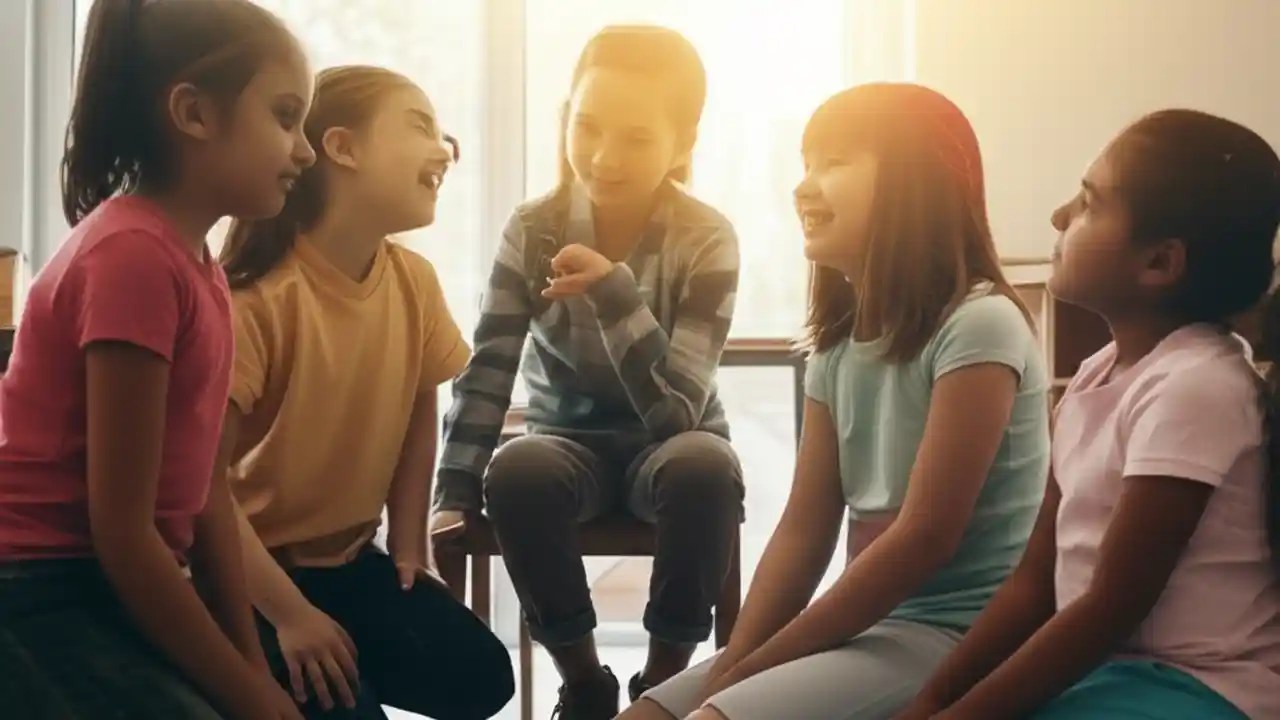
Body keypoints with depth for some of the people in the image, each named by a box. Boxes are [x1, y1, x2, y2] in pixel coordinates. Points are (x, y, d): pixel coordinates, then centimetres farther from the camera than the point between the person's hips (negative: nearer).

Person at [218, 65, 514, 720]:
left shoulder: (415, 281, -3)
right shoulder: (256, 295, -23)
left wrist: (410, 548, 4)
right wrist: (289, 614, -23)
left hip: (346, 556, 6)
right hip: (246, 564, -6)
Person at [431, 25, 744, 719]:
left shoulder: (705, 241, -17)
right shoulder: (533, 230, -11)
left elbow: (677, 410, -26)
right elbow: (485, 374, -14)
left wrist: (616, 294, -39)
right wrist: (454, 497, -25)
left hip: (668, 445, -1)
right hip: (571, 441, 2)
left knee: (705, 467, -36)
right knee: (515, 470, -32)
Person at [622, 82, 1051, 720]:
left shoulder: (977, 324, -14)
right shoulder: (837, 344, 12)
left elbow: (926, 537, -19)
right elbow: (802, 532, 7)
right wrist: (732, 667, -8)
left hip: (956, 636, -8)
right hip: (871, 625, 8)